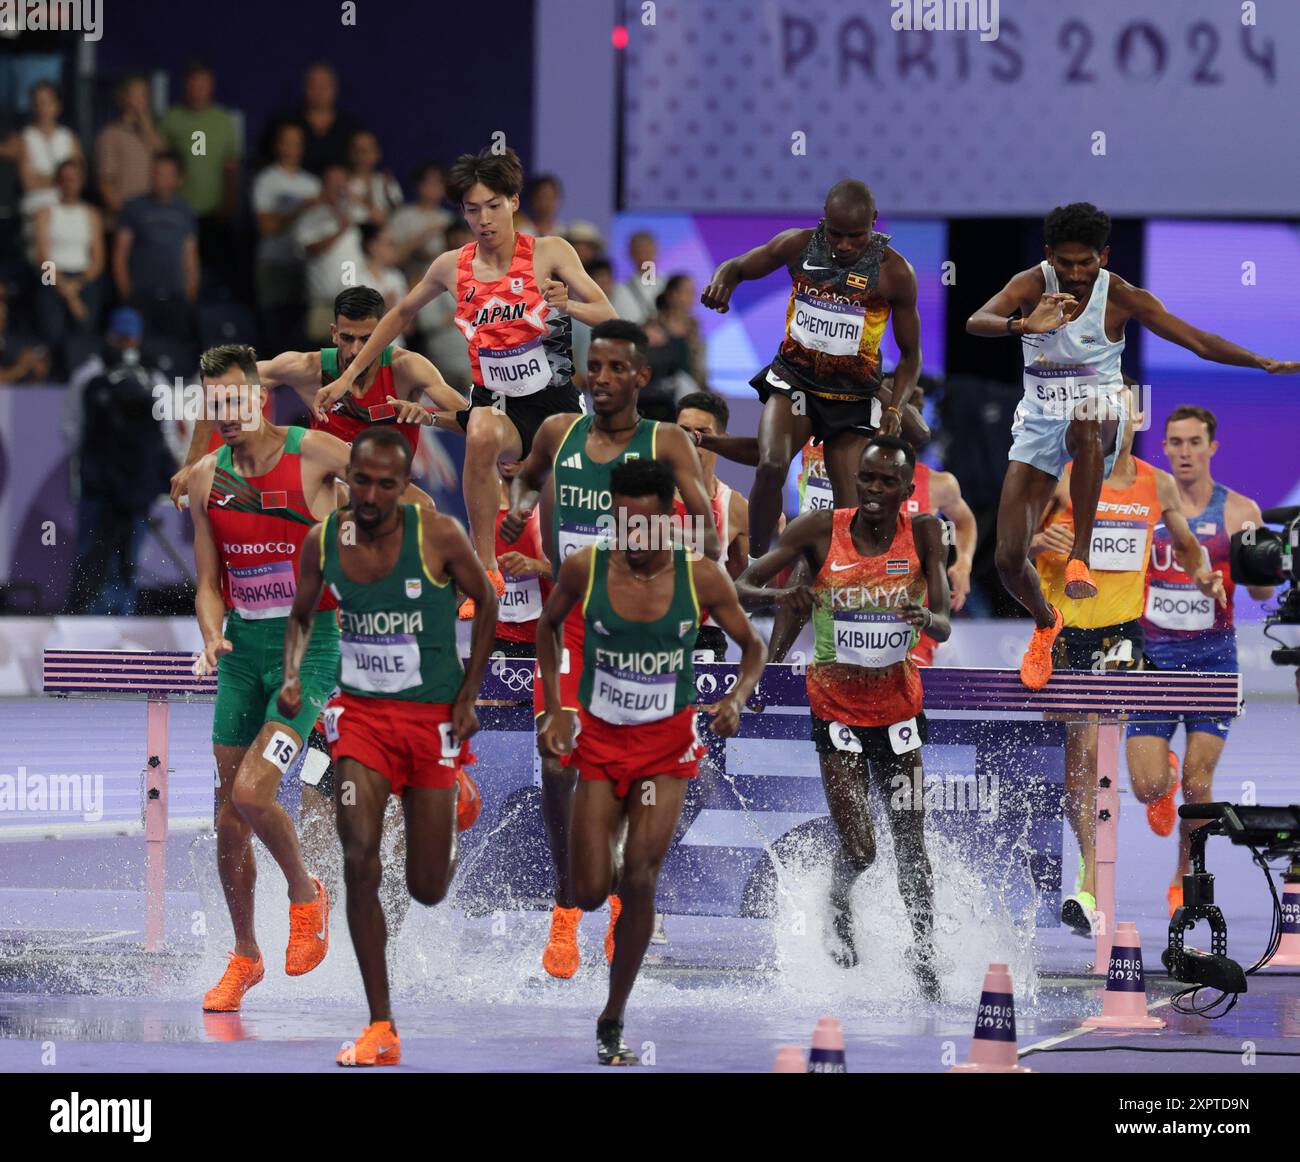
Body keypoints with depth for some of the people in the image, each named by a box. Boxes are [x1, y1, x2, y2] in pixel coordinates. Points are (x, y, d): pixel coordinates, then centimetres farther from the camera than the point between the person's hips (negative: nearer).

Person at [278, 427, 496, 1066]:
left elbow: (485, 604, 2)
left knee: (428, 889, 4)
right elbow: (301, 615, 12)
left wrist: (469, 695, -3)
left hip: (433, 718, -1)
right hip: (360, 713, 1)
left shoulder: (439, 537, -13)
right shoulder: (323, 540, -5)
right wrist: (292, 677, -7)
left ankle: (458, 796, 44)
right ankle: (380, 1028, -11)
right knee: (359, 858, -19)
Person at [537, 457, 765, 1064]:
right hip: (600, 740, 1)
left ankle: (612, 1024, 0)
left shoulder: (702, 577, -12)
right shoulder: (584, 569, -11)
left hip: (668, 743, -1)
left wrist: (737, 700, -18)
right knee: (590, 894, -3)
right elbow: (548, 625, 10)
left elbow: (753, 646, 2)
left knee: (639, 882, -13)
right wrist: (554, 708, 2)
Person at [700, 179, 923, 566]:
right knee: (771, 467, -26)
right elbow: (738, 267, 8)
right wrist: (721, 282, -18)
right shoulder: (799, 246, -8)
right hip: (794, 378, 0)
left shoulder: (895, 272, -11)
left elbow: (910, 353, -1)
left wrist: (896, 409, -16)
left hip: (854, 398, 0)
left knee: (850, 513, -4)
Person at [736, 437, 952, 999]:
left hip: (898, 704, 2)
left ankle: (925, 959, 21)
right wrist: (780, 595, -31)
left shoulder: (922, 534, -8)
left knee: (911, 846, 6)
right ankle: (839, 907, 25)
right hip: (837, 704, -2)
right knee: (858, 850, -9)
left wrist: (927, 620, -37)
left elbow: (944, 625, -13)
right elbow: (740, 587, -9)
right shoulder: (820, 530, -11)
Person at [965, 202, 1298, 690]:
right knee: (1008, 559, -6)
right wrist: (1024, 325, -49)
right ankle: (1045, 623, 29)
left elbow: (1198, 341, -7)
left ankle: (1080, 555, -36)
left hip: (1098, 415, -2)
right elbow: (976, 321, -28)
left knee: (1086, 422, -42)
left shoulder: (1122, 298, -10)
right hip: (1039, 424, 2)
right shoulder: (1034, 284, -10)